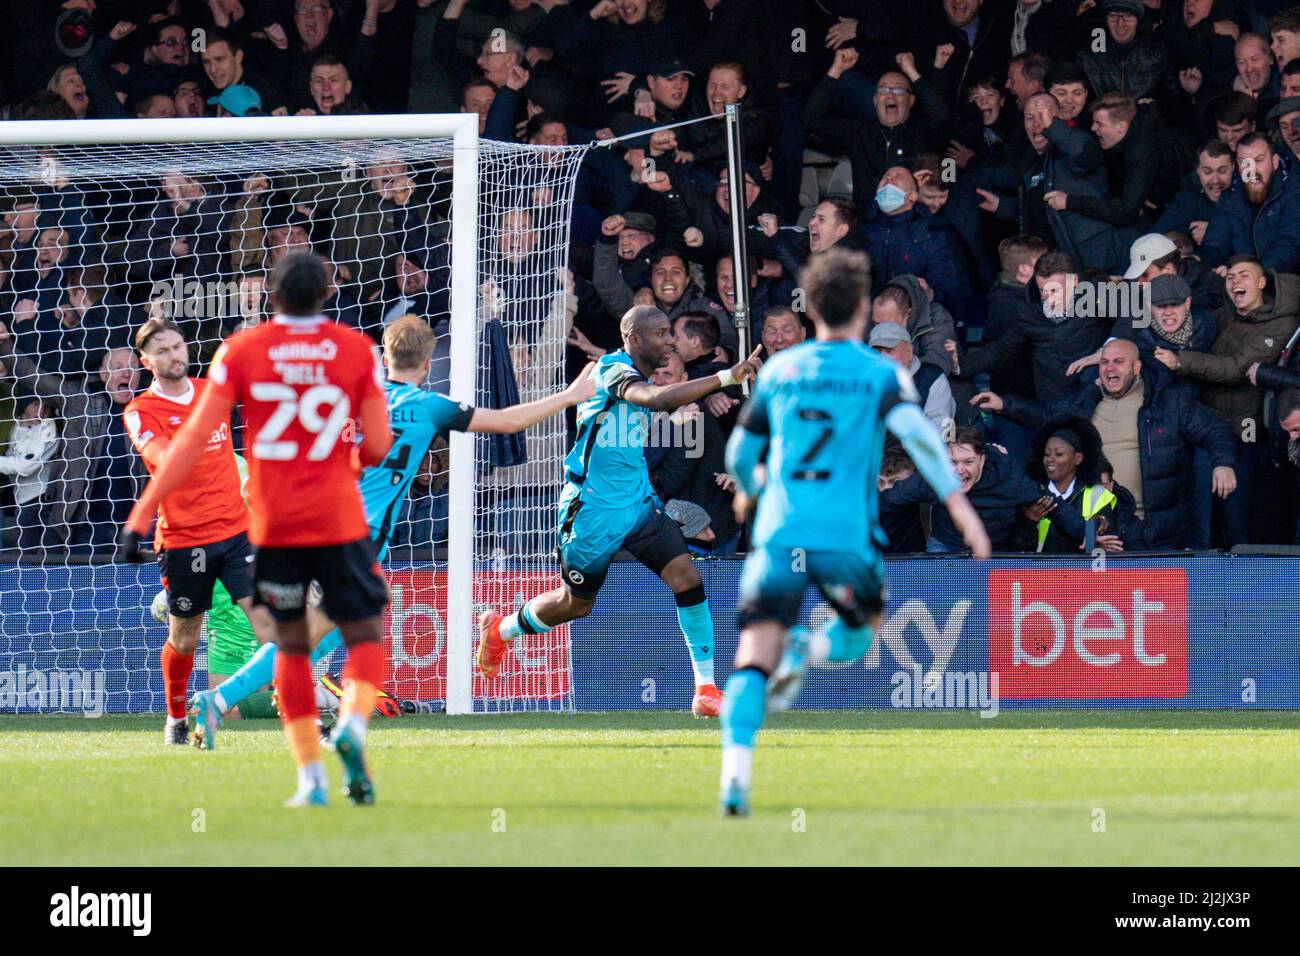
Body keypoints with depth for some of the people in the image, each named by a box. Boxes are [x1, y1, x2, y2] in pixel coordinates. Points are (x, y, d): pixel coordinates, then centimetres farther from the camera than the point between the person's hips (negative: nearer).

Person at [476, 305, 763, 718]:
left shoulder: (639, 375, 8)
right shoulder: (614, 370, -19)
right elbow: (657, 399, -40)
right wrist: (724, 378, -42)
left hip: (638, 504, 7)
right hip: (593, 509, -7)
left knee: (685, 577, -13)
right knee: (576, 603, 11)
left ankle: (706, 688, -10)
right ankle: (499, 630, 41)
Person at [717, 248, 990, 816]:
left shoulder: (778, 371, 13)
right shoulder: (881, 373, 3)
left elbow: (739, 455, 21)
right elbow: (916, 433, -15)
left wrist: (750, 490, 43)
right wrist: (958, 504, -18)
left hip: (778, 534, 2)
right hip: (846, 536, -2)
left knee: (754, 660, -4)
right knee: (863, 628, 26)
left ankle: (736, 771, -26)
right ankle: (811, 651, -7)